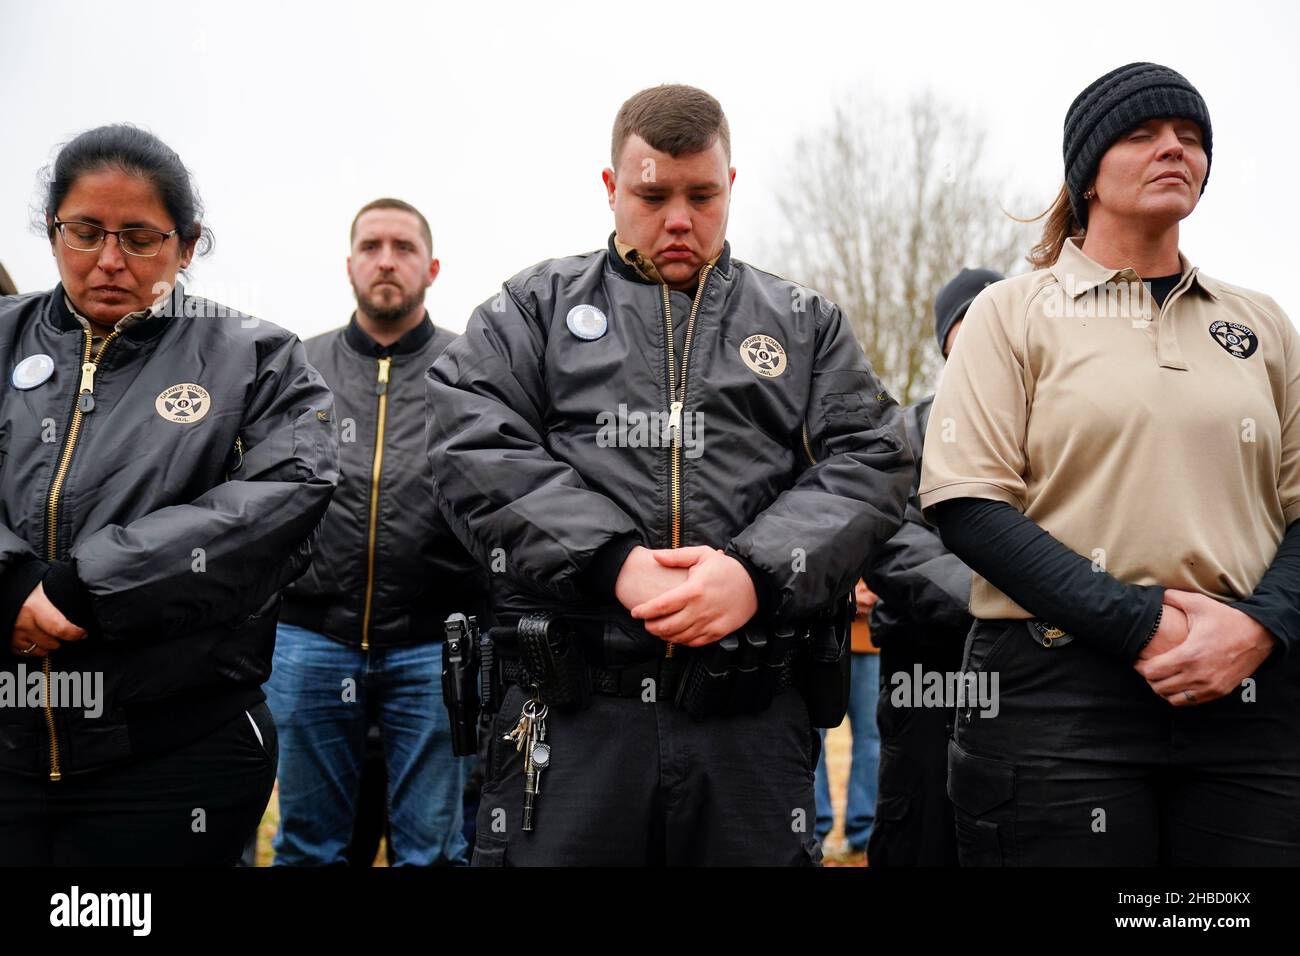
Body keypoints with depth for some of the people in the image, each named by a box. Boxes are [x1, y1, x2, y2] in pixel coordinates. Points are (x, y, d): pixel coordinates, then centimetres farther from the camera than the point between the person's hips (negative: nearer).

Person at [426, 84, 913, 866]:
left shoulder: (806, 324, 16)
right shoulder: (537, 308, 12)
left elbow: (872, 464, 4)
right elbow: (476, 450, -2)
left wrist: (758, 573, -13)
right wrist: (614, 562, -15)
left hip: (754, 719, 2)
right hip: (569, 713, -1)